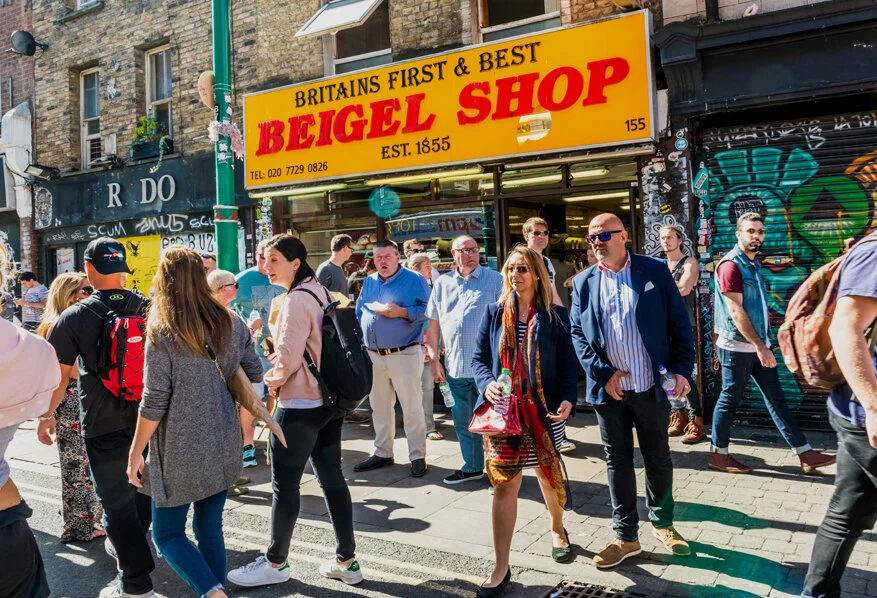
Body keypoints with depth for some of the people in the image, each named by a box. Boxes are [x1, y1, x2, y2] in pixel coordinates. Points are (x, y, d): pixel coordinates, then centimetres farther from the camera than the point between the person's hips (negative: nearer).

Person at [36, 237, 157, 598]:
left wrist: (46, 415, 11)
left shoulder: (75, 316, -11)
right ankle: (124, 547, 44)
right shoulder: (149, 308, -2)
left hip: (104, 428, -4)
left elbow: (59, 374, -5)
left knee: (117, 503, 7)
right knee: (142, 492, 23)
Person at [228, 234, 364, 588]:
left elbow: (288, 360, -18)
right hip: (329, 400, 9)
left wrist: (272, 380, 1)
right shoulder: (322, 293, 10)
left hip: (300, 406, -9)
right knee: (332, 479, 13)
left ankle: (276, 563, 20)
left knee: (284, 485, 5)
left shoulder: (297, 299, -17)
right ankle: (347, 561, 21)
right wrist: (282, 377, 13)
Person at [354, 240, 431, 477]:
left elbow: (427, 311, -13)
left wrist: (401, 312, -23)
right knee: (379, 408, 15)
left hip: (404, 354, -6)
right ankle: (382, 453, 28)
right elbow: (359, 313, 18)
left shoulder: (414, 280, -4)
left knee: (412, 408, -1)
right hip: (374, 355, 6)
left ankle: (418, 456, 11)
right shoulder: (369, 282, 14)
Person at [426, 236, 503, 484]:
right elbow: (433, 322, 13)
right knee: (462, 420, 14)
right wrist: (433, 358, 9)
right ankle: (472, 466, 30)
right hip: (456, 365, 5)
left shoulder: (495, 280, -1)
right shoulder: (443, 283, 11)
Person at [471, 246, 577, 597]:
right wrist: (487, 384, -16)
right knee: (504, 485, -1)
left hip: (542, 410, 0)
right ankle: (501, 569, 7)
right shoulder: (494, 313, 4)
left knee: (549, 474, 15)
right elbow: (478, 358, 4)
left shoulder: (555, 316, 1)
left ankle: (557, 529, 46)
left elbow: (568, 365, 0)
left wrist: (567, 399, -16)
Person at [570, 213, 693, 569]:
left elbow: (679, 323, 0)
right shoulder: (583, 282, 4)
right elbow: (577, 333, 2)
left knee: (658, 458, 14)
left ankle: (662, 523, 35)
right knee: (617, 462, 10)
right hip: (608, 389, 1)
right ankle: (626, 537, 23)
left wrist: (682, 370, -8)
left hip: (652, 387, -1)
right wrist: (602, 373, -10)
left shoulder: (655, 271, -1)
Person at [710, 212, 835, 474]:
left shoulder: (754, 265, 12)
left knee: (776, 398, 11)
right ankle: (719, 454, 15)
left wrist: (764, 344, 14)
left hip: (758, 345, 9)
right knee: (730, 399, 2)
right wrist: (760, 346, -22)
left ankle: (805, 454, 16)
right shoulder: (731, 265, -15)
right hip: (737, 347, -8)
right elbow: (736, 312, -21)